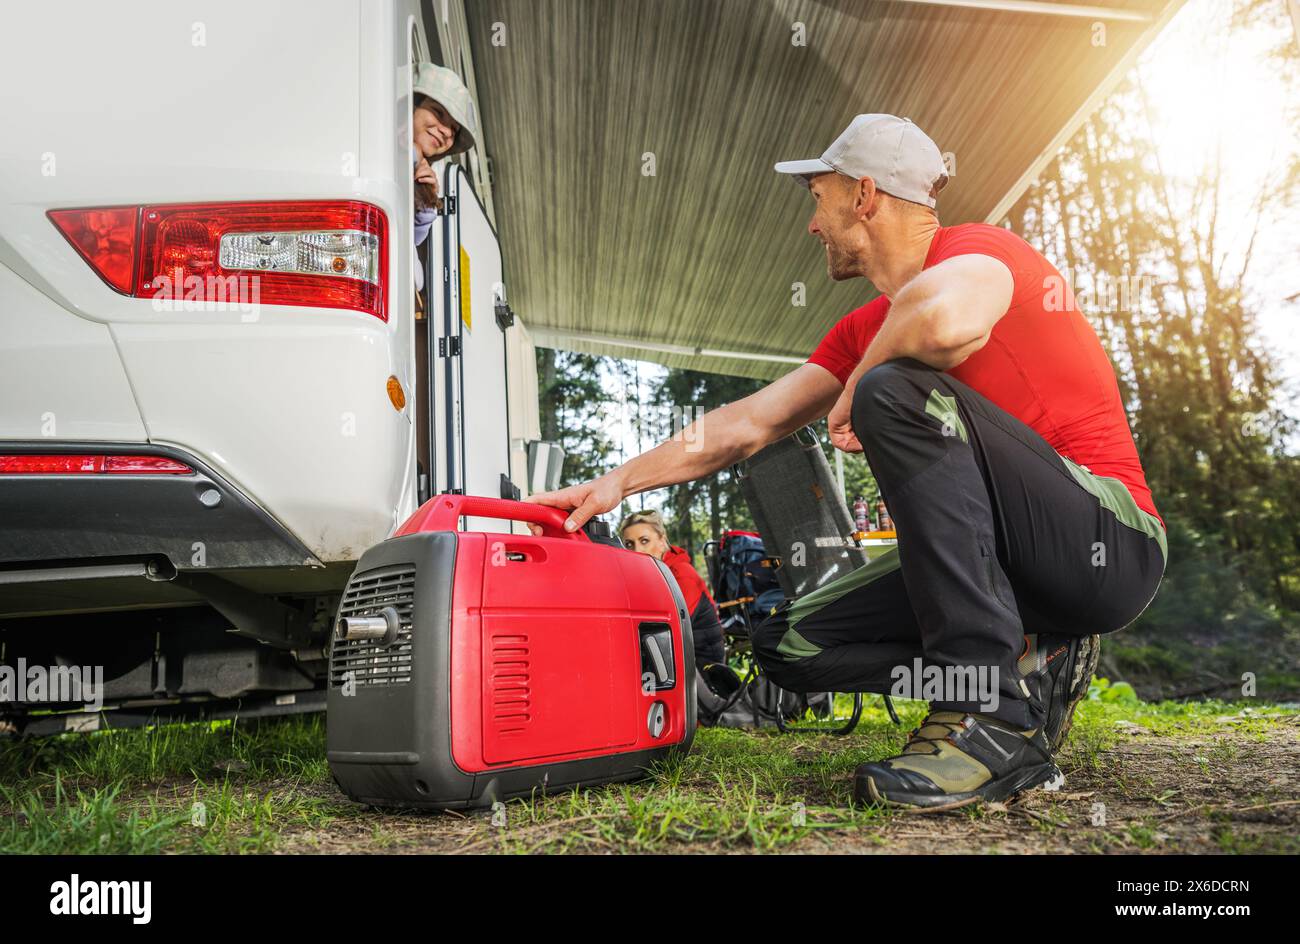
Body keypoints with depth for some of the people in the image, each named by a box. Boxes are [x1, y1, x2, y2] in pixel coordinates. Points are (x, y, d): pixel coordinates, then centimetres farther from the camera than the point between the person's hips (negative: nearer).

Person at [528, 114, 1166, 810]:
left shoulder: (979, 249, -9)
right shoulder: (864, 331, 14)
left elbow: (947, 320, -36)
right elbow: (750, 422, 13)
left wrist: (858, 387, -15)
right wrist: (617, 483, 11)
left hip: (1111, 544, -7)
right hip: (1014, 564, 8)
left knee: (897, 389, -29)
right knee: (790, 644, 0)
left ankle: (994, 718, -26)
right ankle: (1026, 668, 3)